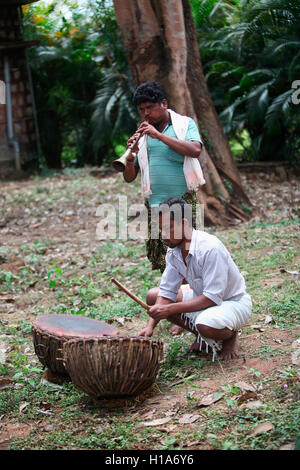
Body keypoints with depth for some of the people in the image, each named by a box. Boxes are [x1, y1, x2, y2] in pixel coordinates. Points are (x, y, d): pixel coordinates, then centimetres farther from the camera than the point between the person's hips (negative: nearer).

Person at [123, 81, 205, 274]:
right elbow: (129, 178, 12)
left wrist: (159, 135, -17)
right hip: (154, 205, 4)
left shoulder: (185, 123, 4)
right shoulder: (142, 134, 14)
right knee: (160, 259, 2)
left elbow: (195, 150, -18)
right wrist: (130, 158, -10)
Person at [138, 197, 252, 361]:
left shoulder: (210, 248, -31)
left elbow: (212, 298, -33)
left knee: (207, 325, -40)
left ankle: (230, 335, -1)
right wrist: (151, 326, -15)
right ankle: (203, 336, 7)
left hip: (233, 302, -8)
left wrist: (170, 309, -33)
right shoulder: (173, 251, -6)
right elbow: (167, 292, -1)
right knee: (152, 296, -1)